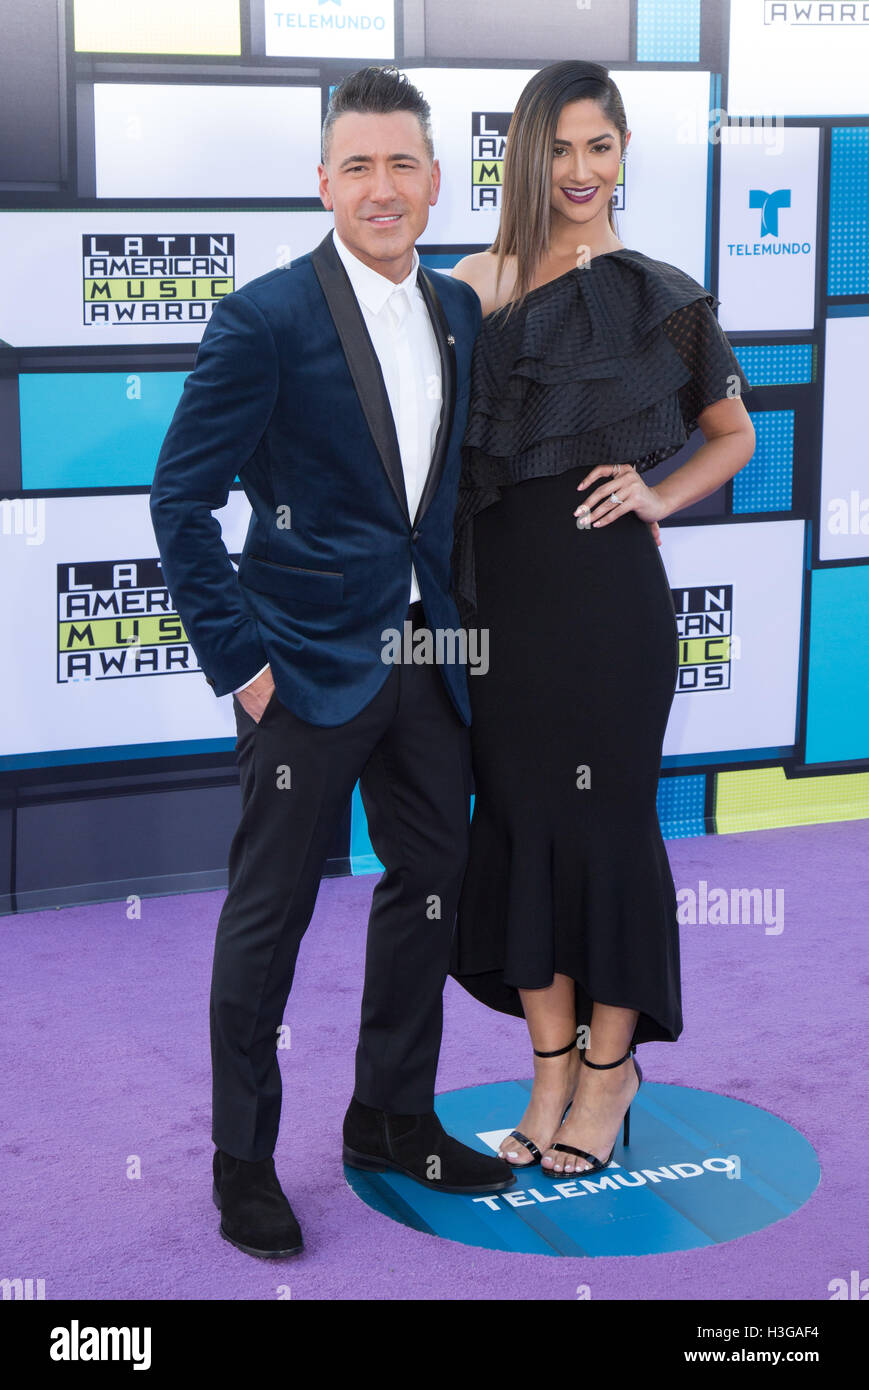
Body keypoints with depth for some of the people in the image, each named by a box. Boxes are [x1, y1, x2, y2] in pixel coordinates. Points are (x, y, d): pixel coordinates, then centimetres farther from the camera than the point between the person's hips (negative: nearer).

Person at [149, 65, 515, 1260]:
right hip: (310, 667, -6)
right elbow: (181, 498, -12)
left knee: (428, 885, 15)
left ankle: (393, 1120, 33)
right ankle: (243, 1161, 18)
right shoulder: (265, 319, -12)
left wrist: (463, 620, 9)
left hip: (429, 660, 7)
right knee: (269, 912, 3)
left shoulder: (461, 313, 7)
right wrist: (237, 659, -13)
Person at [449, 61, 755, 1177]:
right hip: (501, 585, 3)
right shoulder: (477, 284, 6)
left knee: (605, 817, 4)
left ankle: (609, 1066, 20)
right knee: (518, 815, 8)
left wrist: (657, 496, -2)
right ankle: (551, 1065, 22)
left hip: (607, 584, -3)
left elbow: (733, 434, 11)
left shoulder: (661, 295, 1)